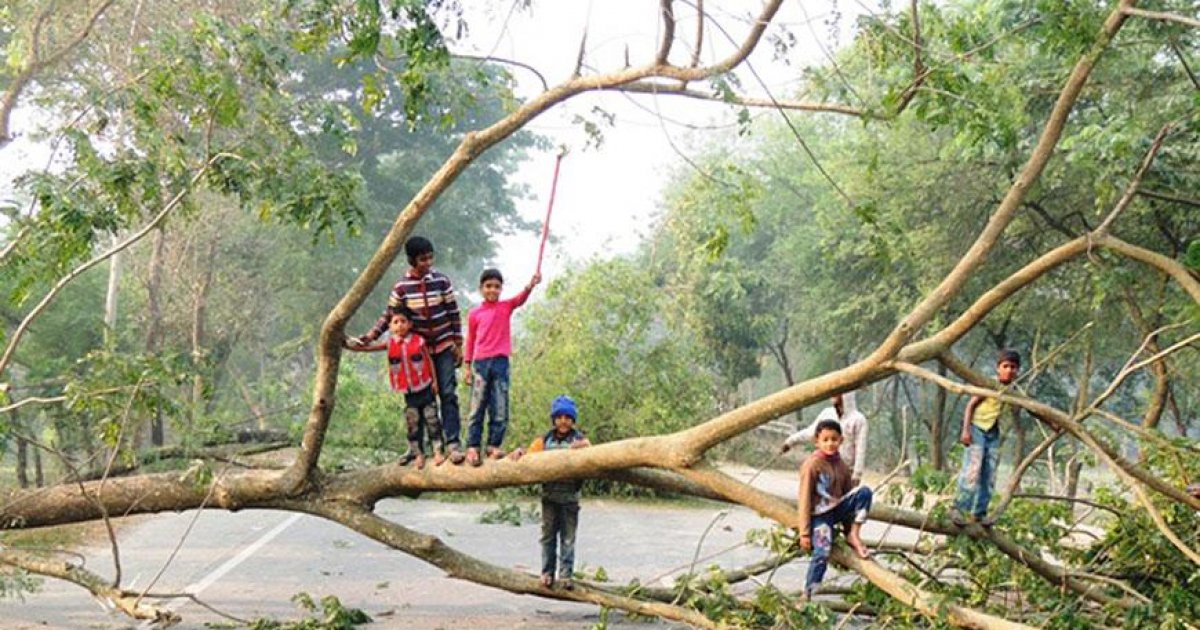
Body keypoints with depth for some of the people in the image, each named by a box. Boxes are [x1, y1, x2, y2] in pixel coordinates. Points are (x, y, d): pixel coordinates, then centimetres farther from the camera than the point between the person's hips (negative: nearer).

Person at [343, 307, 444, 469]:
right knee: (413, 423, 6)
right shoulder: (390, 344, -1)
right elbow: (367, 348, 1)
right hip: (408, 393, 2)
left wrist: (434, 381, -2)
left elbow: (429, 360, 0)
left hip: (424, 388, -2)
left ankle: (437, 452, 8)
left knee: (432, 420, 2)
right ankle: (418, 454, 14)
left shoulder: (419, 341, -8)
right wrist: (348, 346, -6)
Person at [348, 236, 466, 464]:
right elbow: (388, 317, 1)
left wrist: (458, 345, 0)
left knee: (448, 394, -8)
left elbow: (454, 314, 1)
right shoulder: (402, 287, -4)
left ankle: (452, 443, -10)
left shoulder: (441, 281, -4)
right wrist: (365, 339, -7)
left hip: (444, 348, -1)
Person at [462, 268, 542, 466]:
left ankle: (494, 446, 7)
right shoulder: (475, 314, 7)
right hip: (480, 362, -1)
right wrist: (467, 366, 8)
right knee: (477, 408, -1)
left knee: (500, 409, 0)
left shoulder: (506, 307, 7)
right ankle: (472, 447, 0)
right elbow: (470, 341, 12)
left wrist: (530, 285, -34)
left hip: (501, 362, 1)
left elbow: (520, 299, -13)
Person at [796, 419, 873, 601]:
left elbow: (847, 495, 15)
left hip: (838, 509, 6)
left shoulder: (841, 466, 7)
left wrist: (850, 524, 17)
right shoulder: (812, 465, -11)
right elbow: (805, 499, -12)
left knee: (864, 492, -15)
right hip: (820, 515, -6)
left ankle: (853, 536, -12)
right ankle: (807, 596, -18)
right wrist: (804, 532, -14)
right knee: (822, 553, -24)